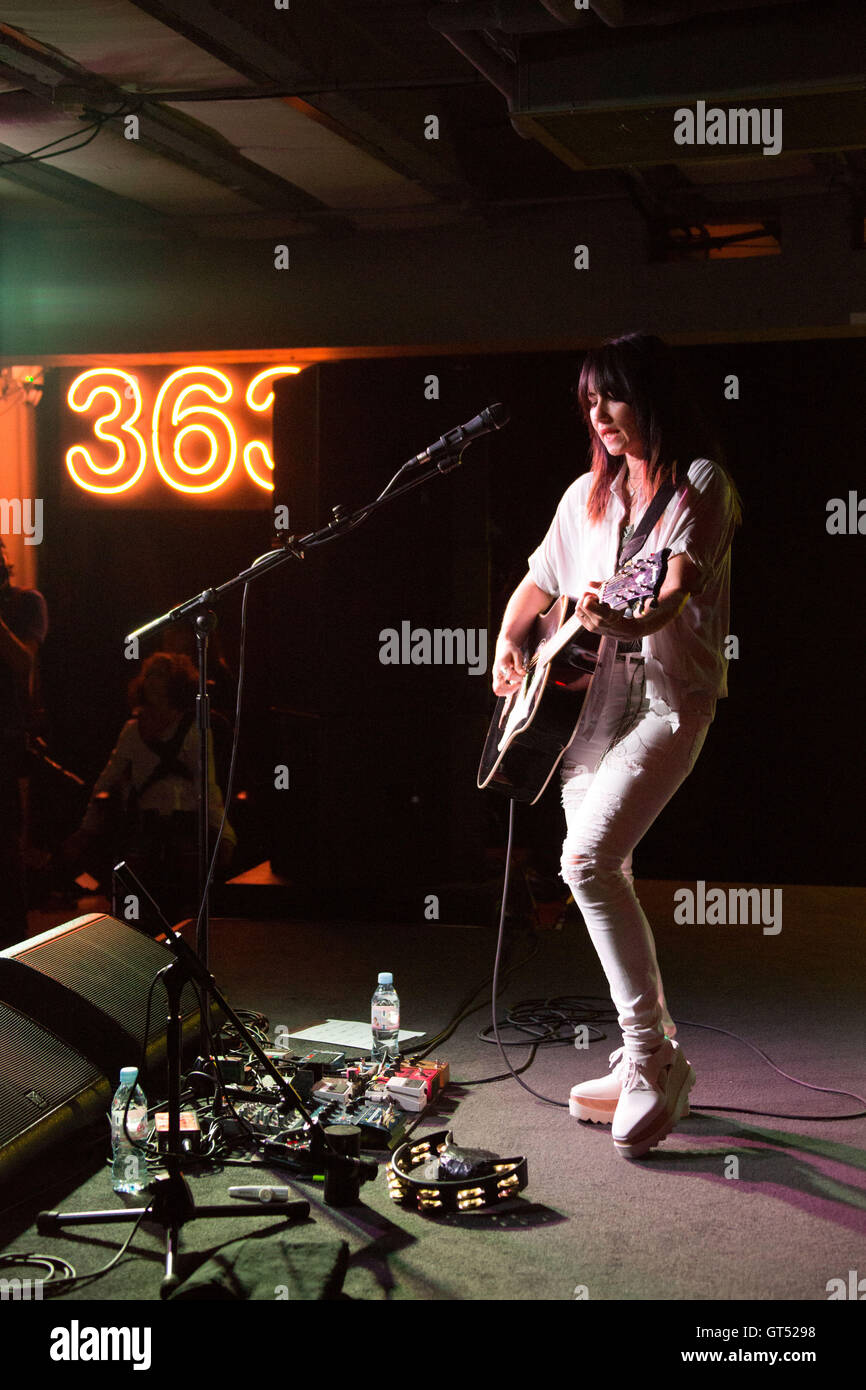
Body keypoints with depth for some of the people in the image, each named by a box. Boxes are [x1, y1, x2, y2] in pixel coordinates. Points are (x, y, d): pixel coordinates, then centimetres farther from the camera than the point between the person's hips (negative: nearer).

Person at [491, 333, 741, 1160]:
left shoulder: (699, 486, -6)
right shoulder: (588, 496, 16)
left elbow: (676, 596, -22)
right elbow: (535, 585, 27)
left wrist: (621, 621, -41)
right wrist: (509, 642, 9)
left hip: (667, 697, -7)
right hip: (589, 701, 8)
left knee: (589, 857, -24)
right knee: (602, 875, 6)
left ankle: (651, 1059, -15)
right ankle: (652, 1062, 18)